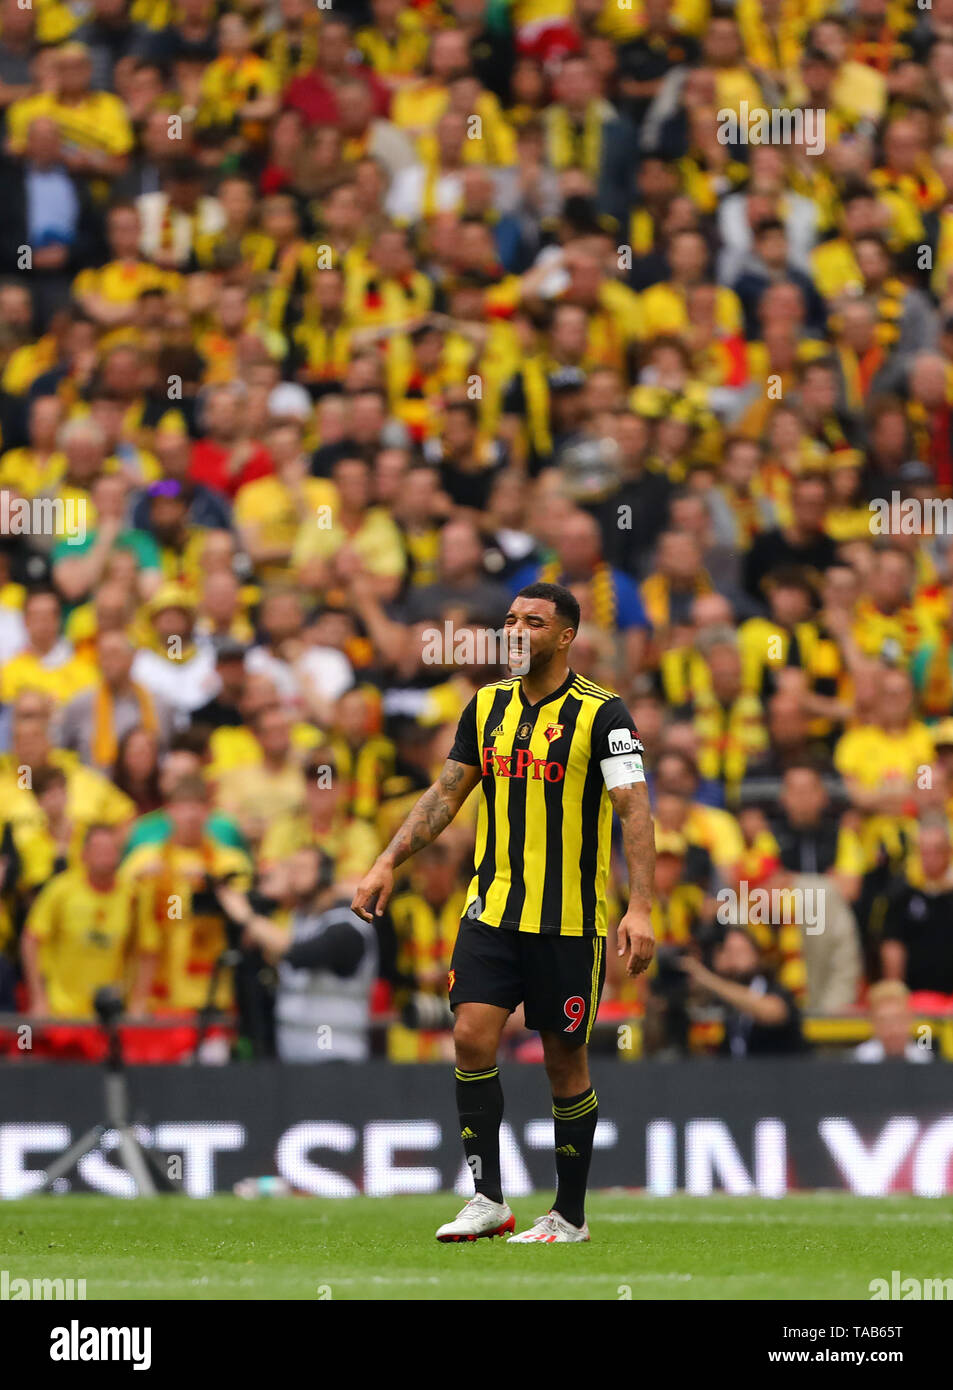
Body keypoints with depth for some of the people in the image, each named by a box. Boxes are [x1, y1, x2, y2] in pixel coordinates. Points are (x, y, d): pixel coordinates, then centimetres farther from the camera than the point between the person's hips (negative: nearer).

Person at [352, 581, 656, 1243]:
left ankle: (570, 1215, 15)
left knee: (565, 1061, 3)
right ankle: (488, 1200, -3)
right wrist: (388, 862, 6)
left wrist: (640, 906, -25)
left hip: (569, 919, -4)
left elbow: (634, 808, -15)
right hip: (493, 909, 4)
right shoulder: (487, 706, 8)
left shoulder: (600, 713, -9)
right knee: (472, 1035, -10)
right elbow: (446, 792, 15)